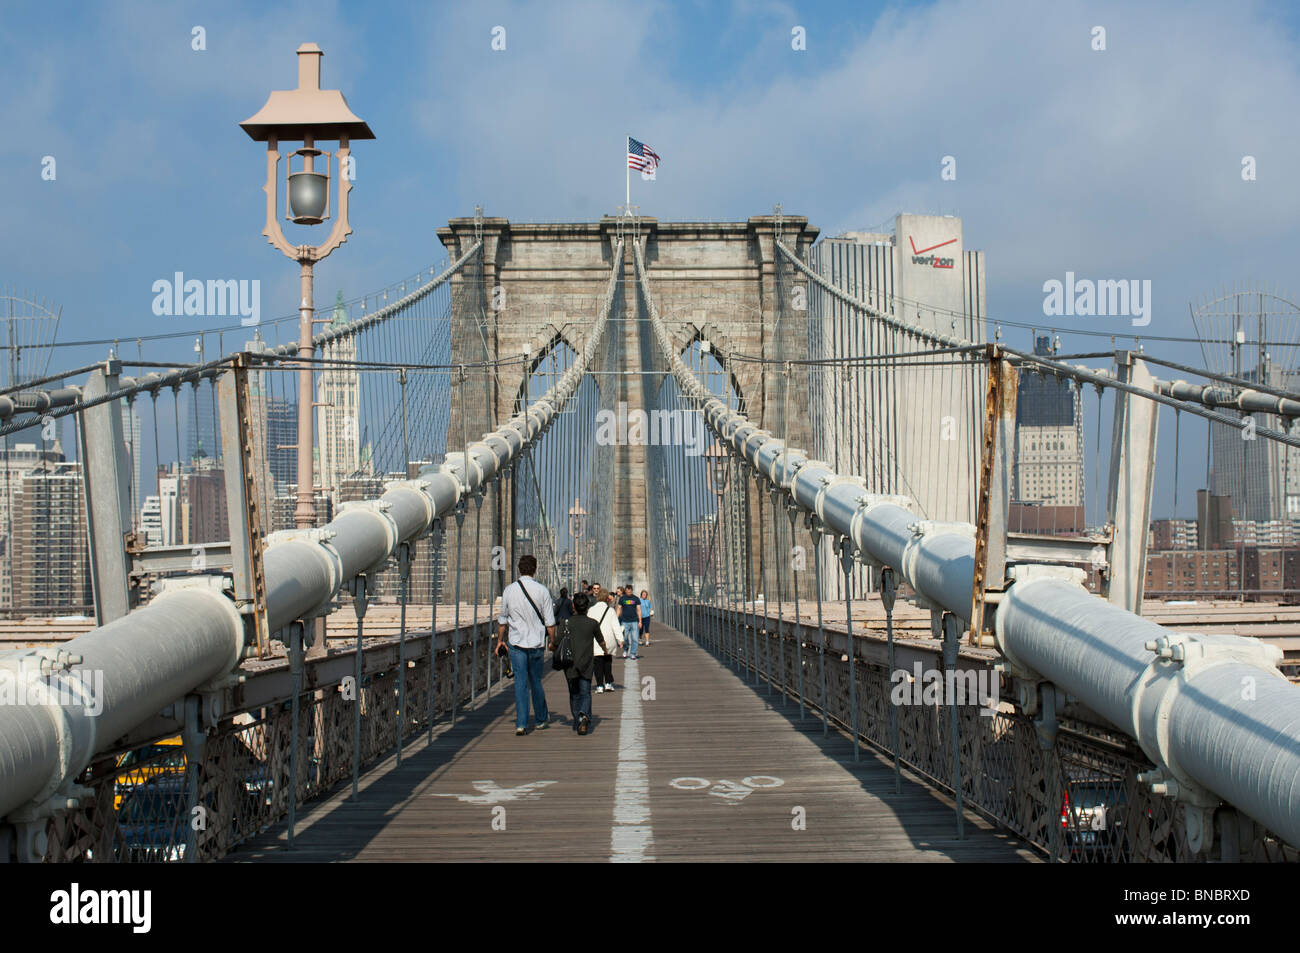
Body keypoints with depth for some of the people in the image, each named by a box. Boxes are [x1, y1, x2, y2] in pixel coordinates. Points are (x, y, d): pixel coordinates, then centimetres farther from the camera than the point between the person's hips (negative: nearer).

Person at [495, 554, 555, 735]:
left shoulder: (509, 590, -1)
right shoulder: (542, 590, -6)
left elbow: (502, 620, 8)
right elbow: (550, 622, -4)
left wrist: (500, 640, 21)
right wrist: (553, 642, 7)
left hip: (516, 643, 0)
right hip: (537, 643, 0)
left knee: (520, 682, 0)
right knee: (536, 681, 14)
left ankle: (521, 724, -6)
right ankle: (542, 719, 27)